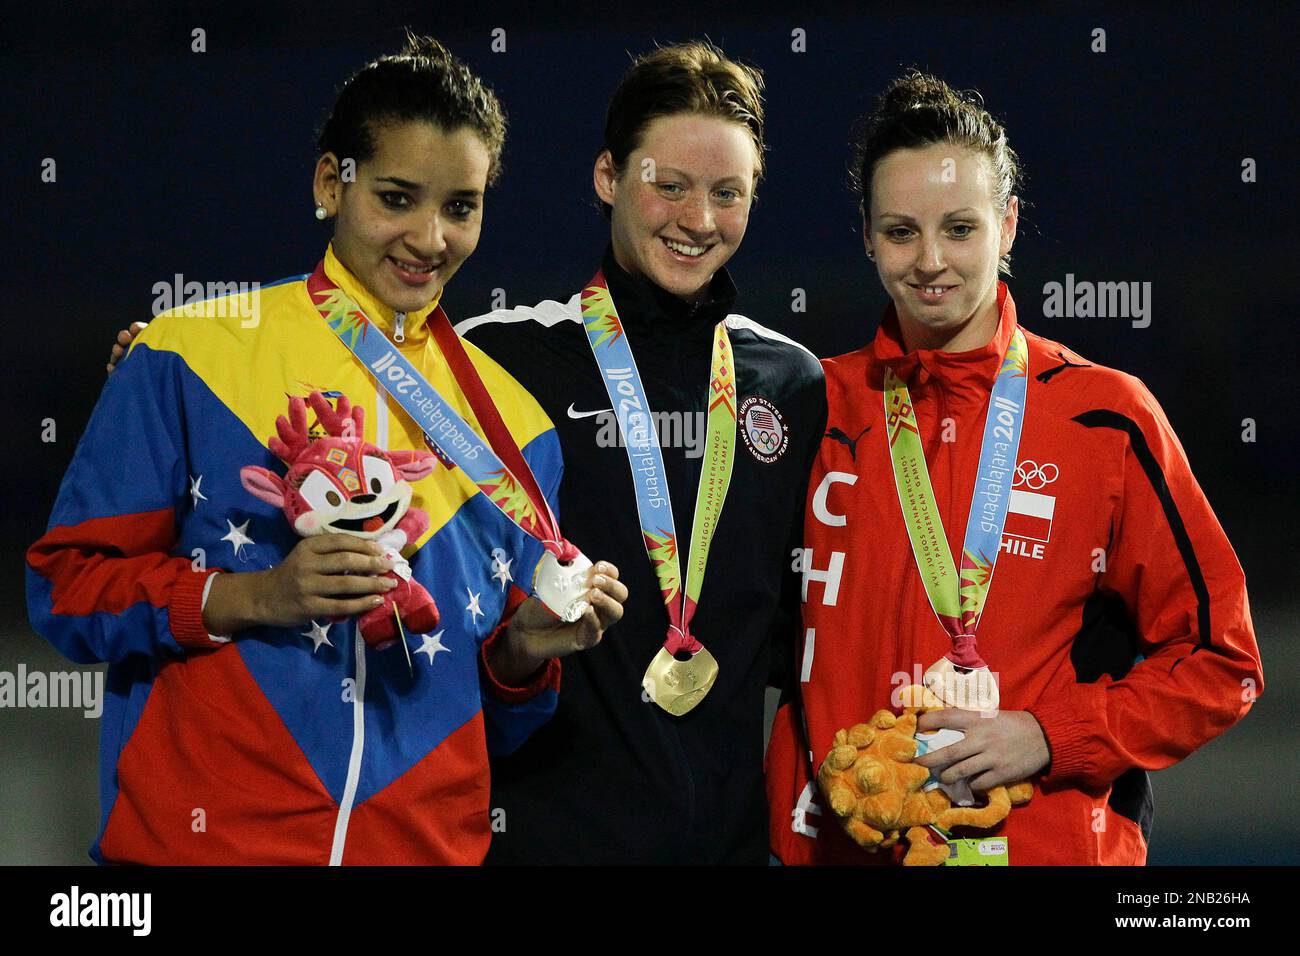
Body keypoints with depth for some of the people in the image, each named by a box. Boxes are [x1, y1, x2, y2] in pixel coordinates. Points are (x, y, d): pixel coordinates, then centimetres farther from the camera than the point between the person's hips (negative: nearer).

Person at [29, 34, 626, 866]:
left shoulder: (511, 418, 10)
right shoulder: (192, 358, -2)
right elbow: (68, 586, -5)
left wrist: (527, 650, -7)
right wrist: (249, 597, -18)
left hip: (428, 847, 4)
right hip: (204, 838, -3)